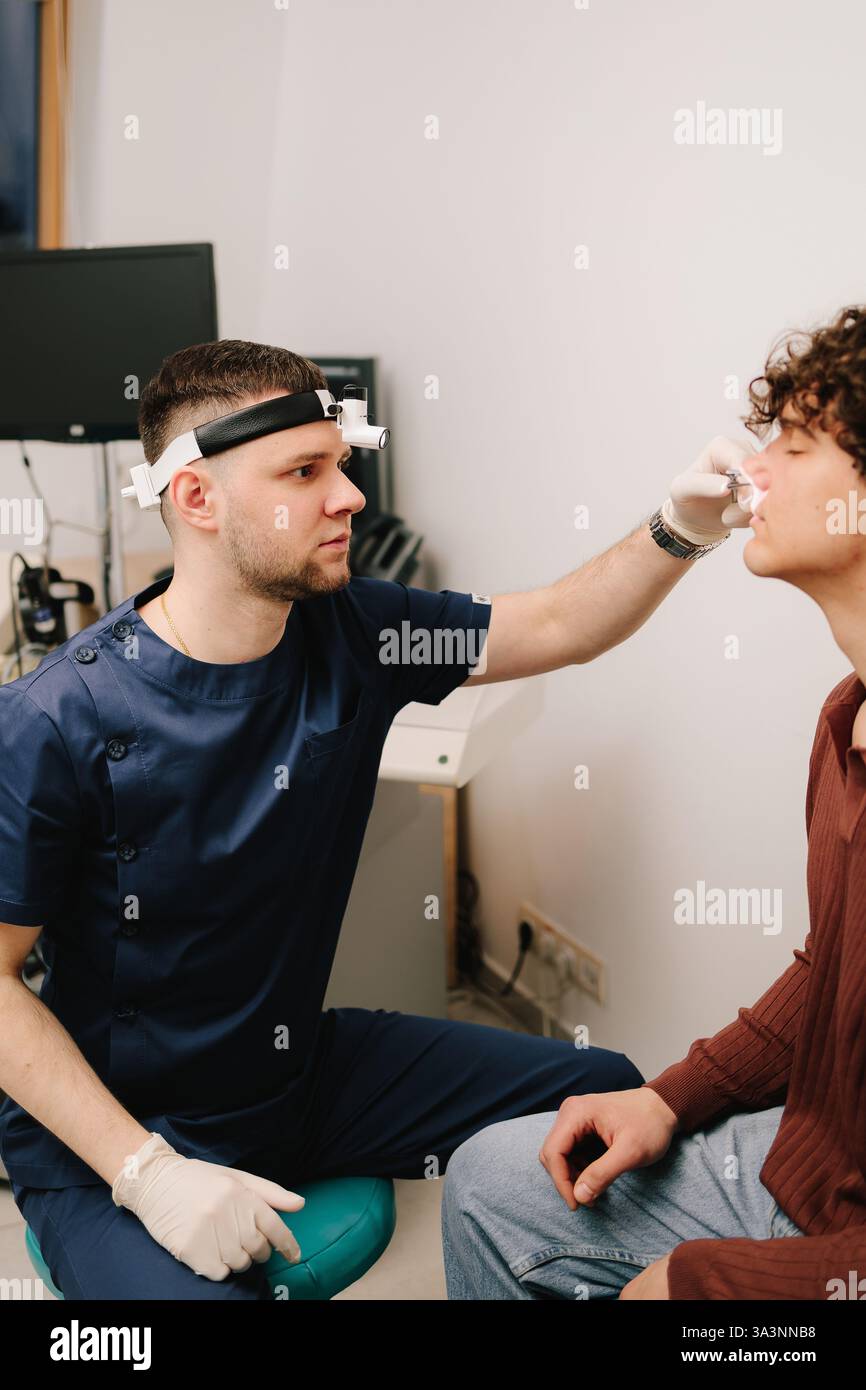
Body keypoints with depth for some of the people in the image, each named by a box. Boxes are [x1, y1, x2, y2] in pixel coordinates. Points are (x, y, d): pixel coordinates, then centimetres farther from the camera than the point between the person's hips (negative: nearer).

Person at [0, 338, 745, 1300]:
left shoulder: (349, 635, -6)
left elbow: (558, 626, 2)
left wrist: (681, 527, -16)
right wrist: (148, 1172, -23)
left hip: (303, 1067, 6)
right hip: (109, 1132, -5)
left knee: (611, 1098, 3)